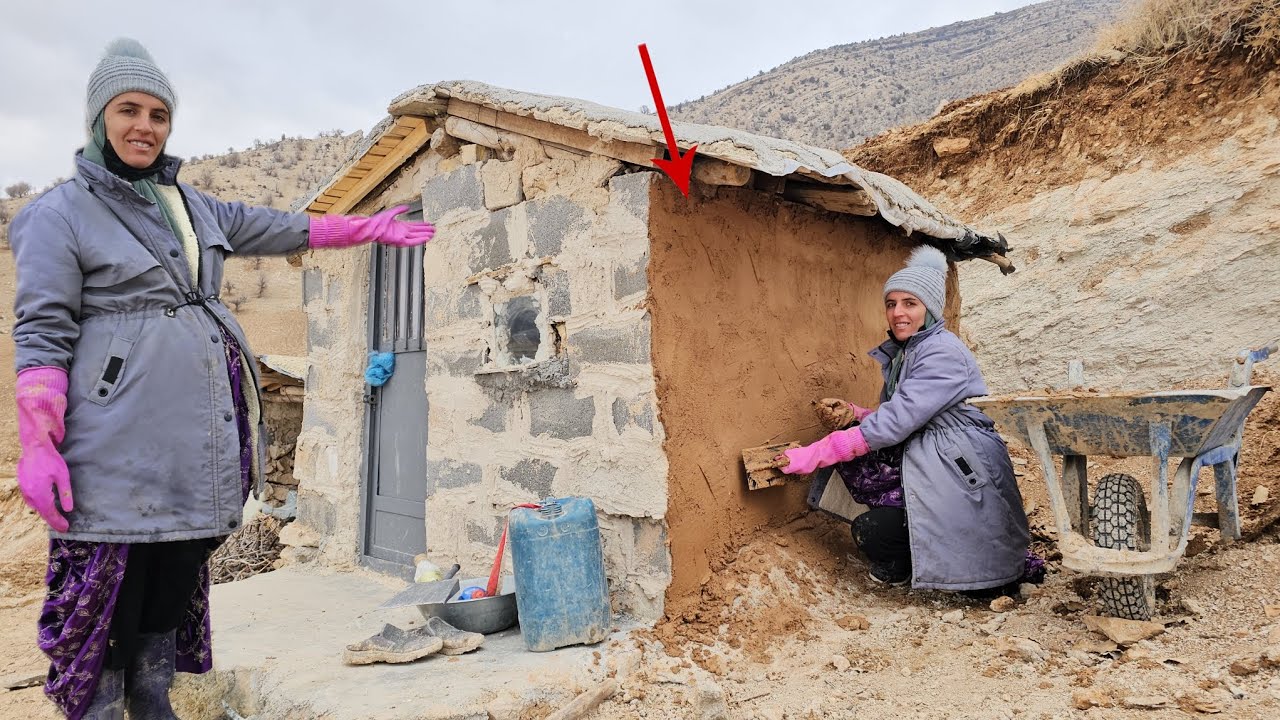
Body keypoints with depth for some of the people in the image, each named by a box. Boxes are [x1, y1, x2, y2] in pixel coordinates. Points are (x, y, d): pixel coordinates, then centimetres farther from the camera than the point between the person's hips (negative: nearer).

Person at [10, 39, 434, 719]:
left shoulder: (195, 207, 17)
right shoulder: (61, 213, -2)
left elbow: (287, 229, 25)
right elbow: (42, 333, -7)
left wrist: (372, 228, 28)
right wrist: (38, 446, -14)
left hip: (195, 443, 6)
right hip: (118, 441, -6)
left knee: (172, 590, 13)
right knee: (104, 598, -1)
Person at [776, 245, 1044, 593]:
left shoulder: (944, 353, -18)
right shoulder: (901, 353, 10)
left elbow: (897, 421, -26)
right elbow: (898, 420, 12)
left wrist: (815, 454, -25)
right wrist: (852, 414, -9)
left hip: (963, 476, -9)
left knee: (871, 532, -19)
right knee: (849, 439, -6)